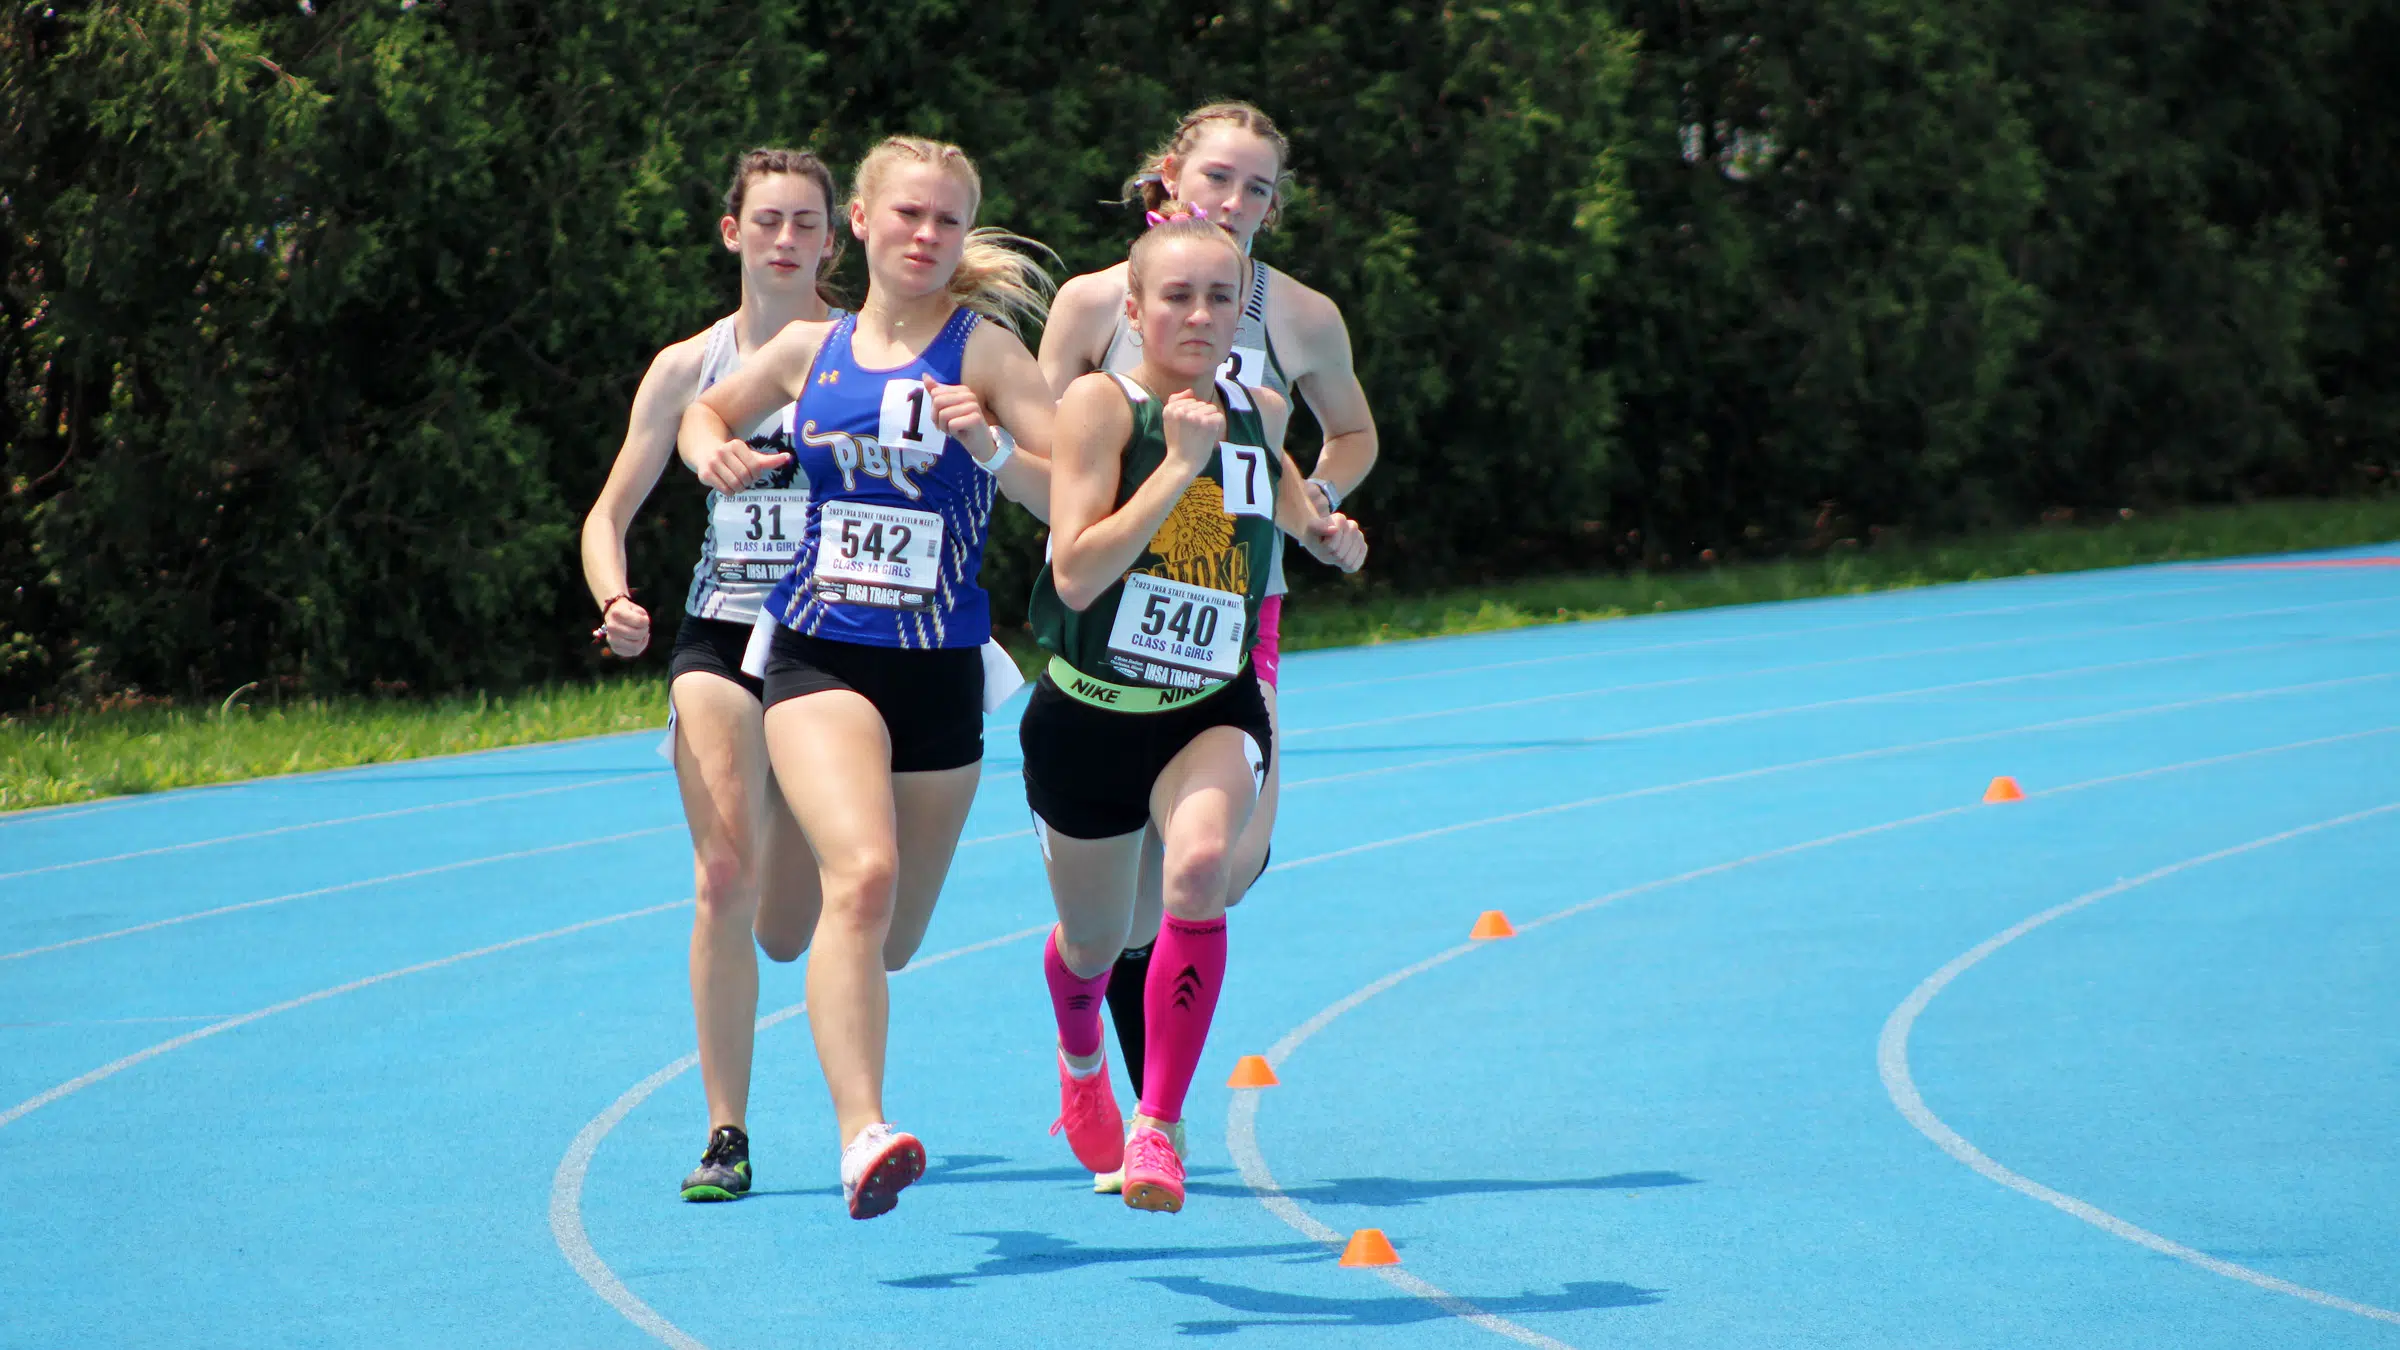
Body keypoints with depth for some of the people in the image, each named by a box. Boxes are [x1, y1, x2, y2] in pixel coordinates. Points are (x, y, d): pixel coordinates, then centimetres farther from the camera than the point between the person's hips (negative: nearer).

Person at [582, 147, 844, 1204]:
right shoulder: (689, 367, 3)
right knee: (724, 881, -17)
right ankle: (726, 1135, -10)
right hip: (721, 638, 1)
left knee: (788, 931, 2)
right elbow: (609, 513, 8)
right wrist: (615, 601, -12)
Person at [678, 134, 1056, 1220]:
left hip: (940, 671, 0)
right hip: (818, 657, 0)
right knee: (860, 874, -26)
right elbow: (709, 409, 27)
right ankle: (861, 1133, -33)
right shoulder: (810, 350, 7)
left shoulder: (982, 348, -1)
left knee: (893, 935, 10)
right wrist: (714, 454, 5)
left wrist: (992, 447, -23)